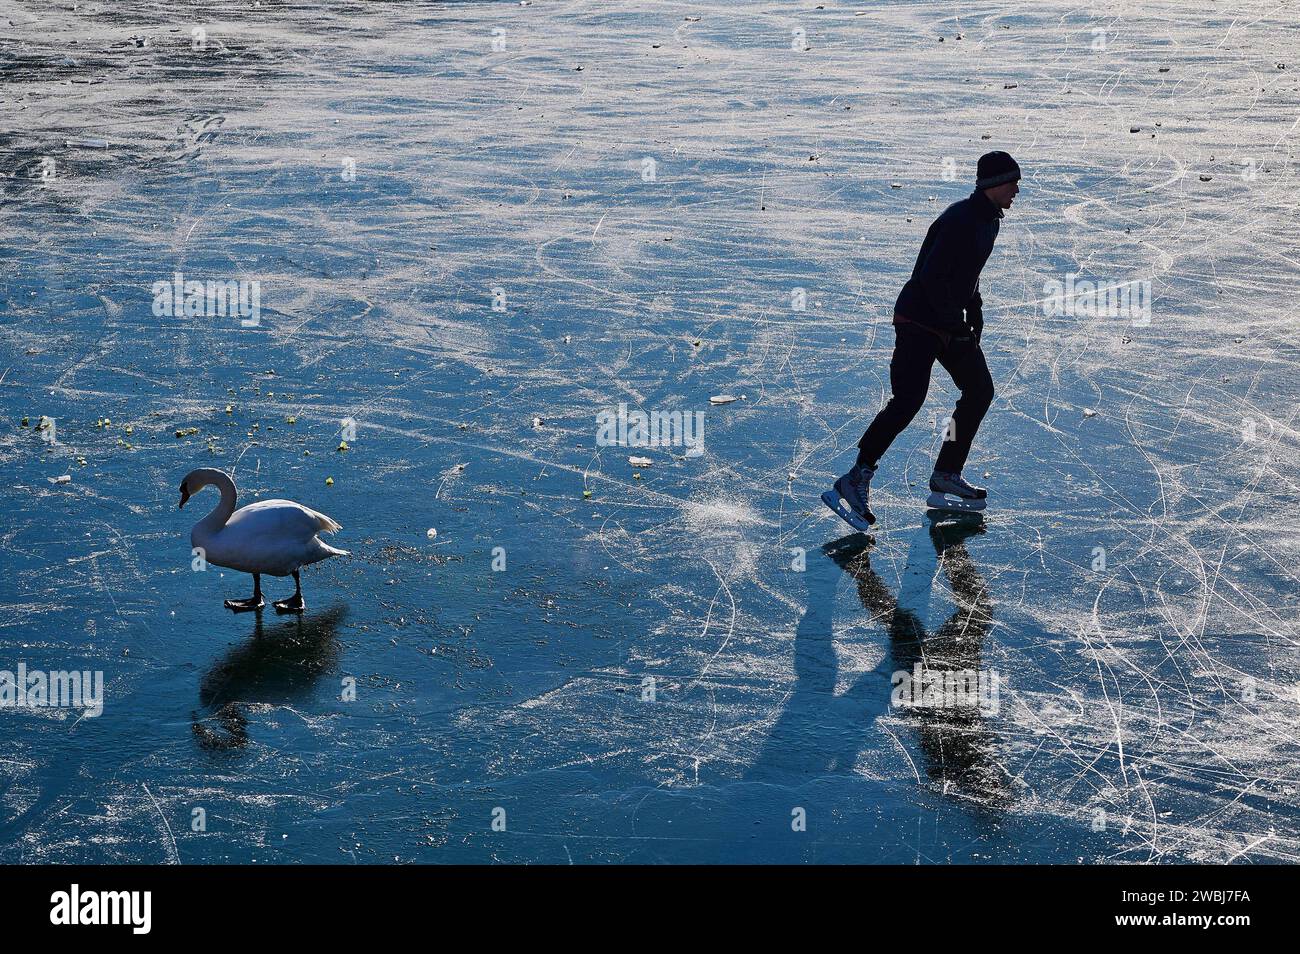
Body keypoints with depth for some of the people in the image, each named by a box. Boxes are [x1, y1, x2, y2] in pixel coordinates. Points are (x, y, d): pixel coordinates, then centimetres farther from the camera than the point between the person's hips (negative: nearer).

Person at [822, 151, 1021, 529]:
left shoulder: (988, 220, 12)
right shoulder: (960, 220, -20)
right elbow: (931, 276, -25)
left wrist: (974, 311, 14)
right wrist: (953, 326, -20)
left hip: (951, 322, 10)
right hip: (919, 320, -10)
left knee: (979, 390, 10)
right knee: (908, 400, -19)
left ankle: (947, 477, 16)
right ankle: (856, 480, -17)